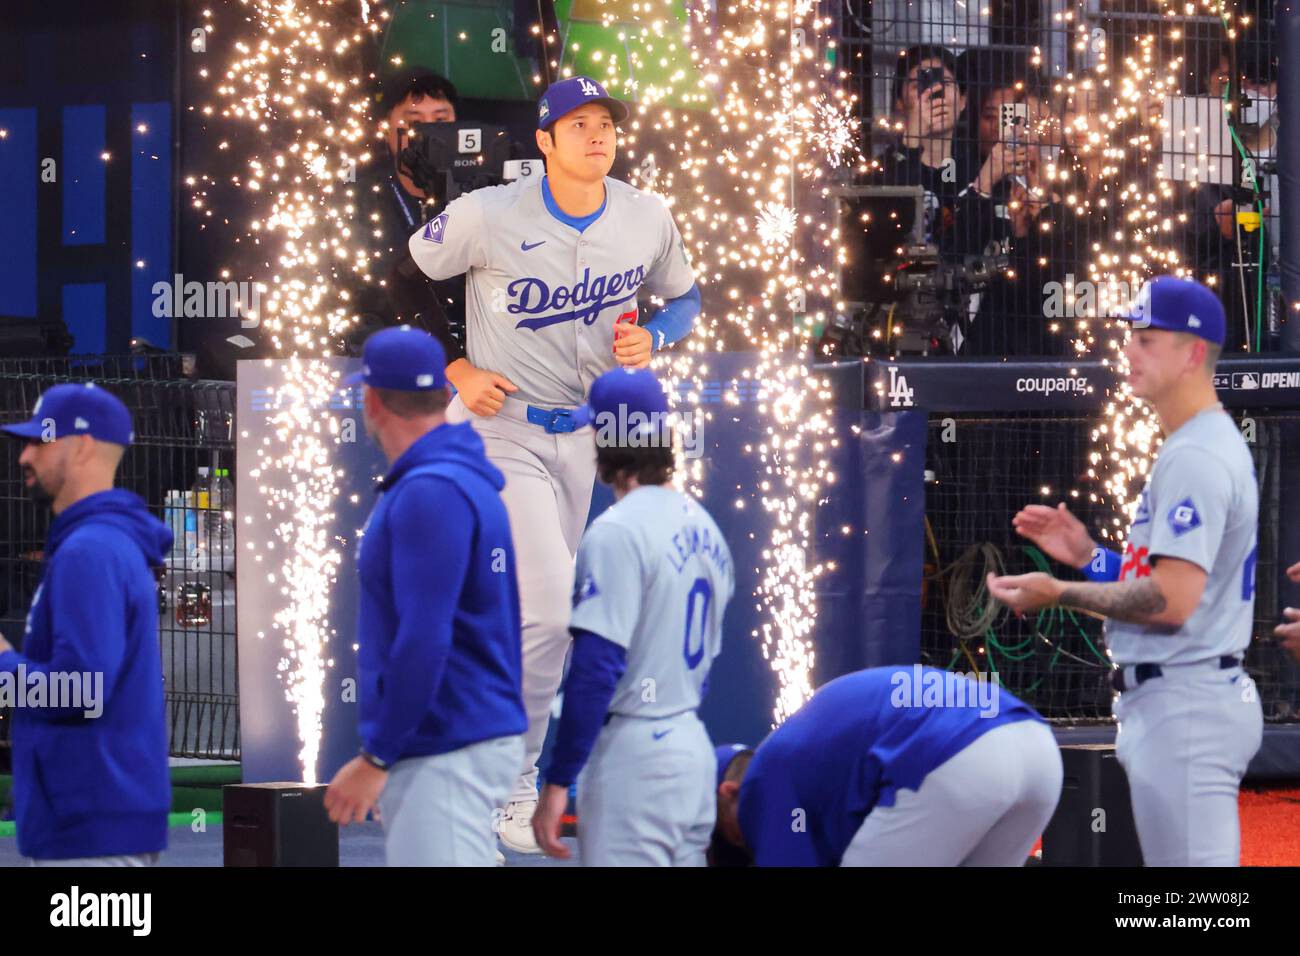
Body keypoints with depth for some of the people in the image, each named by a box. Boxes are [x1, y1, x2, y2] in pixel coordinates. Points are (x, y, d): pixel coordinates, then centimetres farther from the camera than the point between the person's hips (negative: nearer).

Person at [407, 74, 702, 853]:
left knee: (544, 612, 13)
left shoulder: (647, 219, -4)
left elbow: (685, 296, 14)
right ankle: (513, 792, -3)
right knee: (550, 610, -17)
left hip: (583, 435, 6)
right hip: (500, 430, -6)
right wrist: (455, 371, -11)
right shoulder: (488, 216, -16)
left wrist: (651, 340, -8)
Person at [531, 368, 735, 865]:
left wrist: (557, 784, -15)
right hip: (693, 748, 8)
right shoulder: (704, 527, 11)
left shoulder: (617, 533, -13)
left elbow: (596, 669, -18)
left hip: (632, 754, -8)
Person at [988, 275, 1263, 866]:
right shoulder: (1209, 444, 18)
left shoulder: (1195, 457, -17)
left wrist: (1059, 594, -14)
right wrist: (1086, 554, 12)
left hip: (1183, 706, -11)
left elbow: (1173, 601, -24)